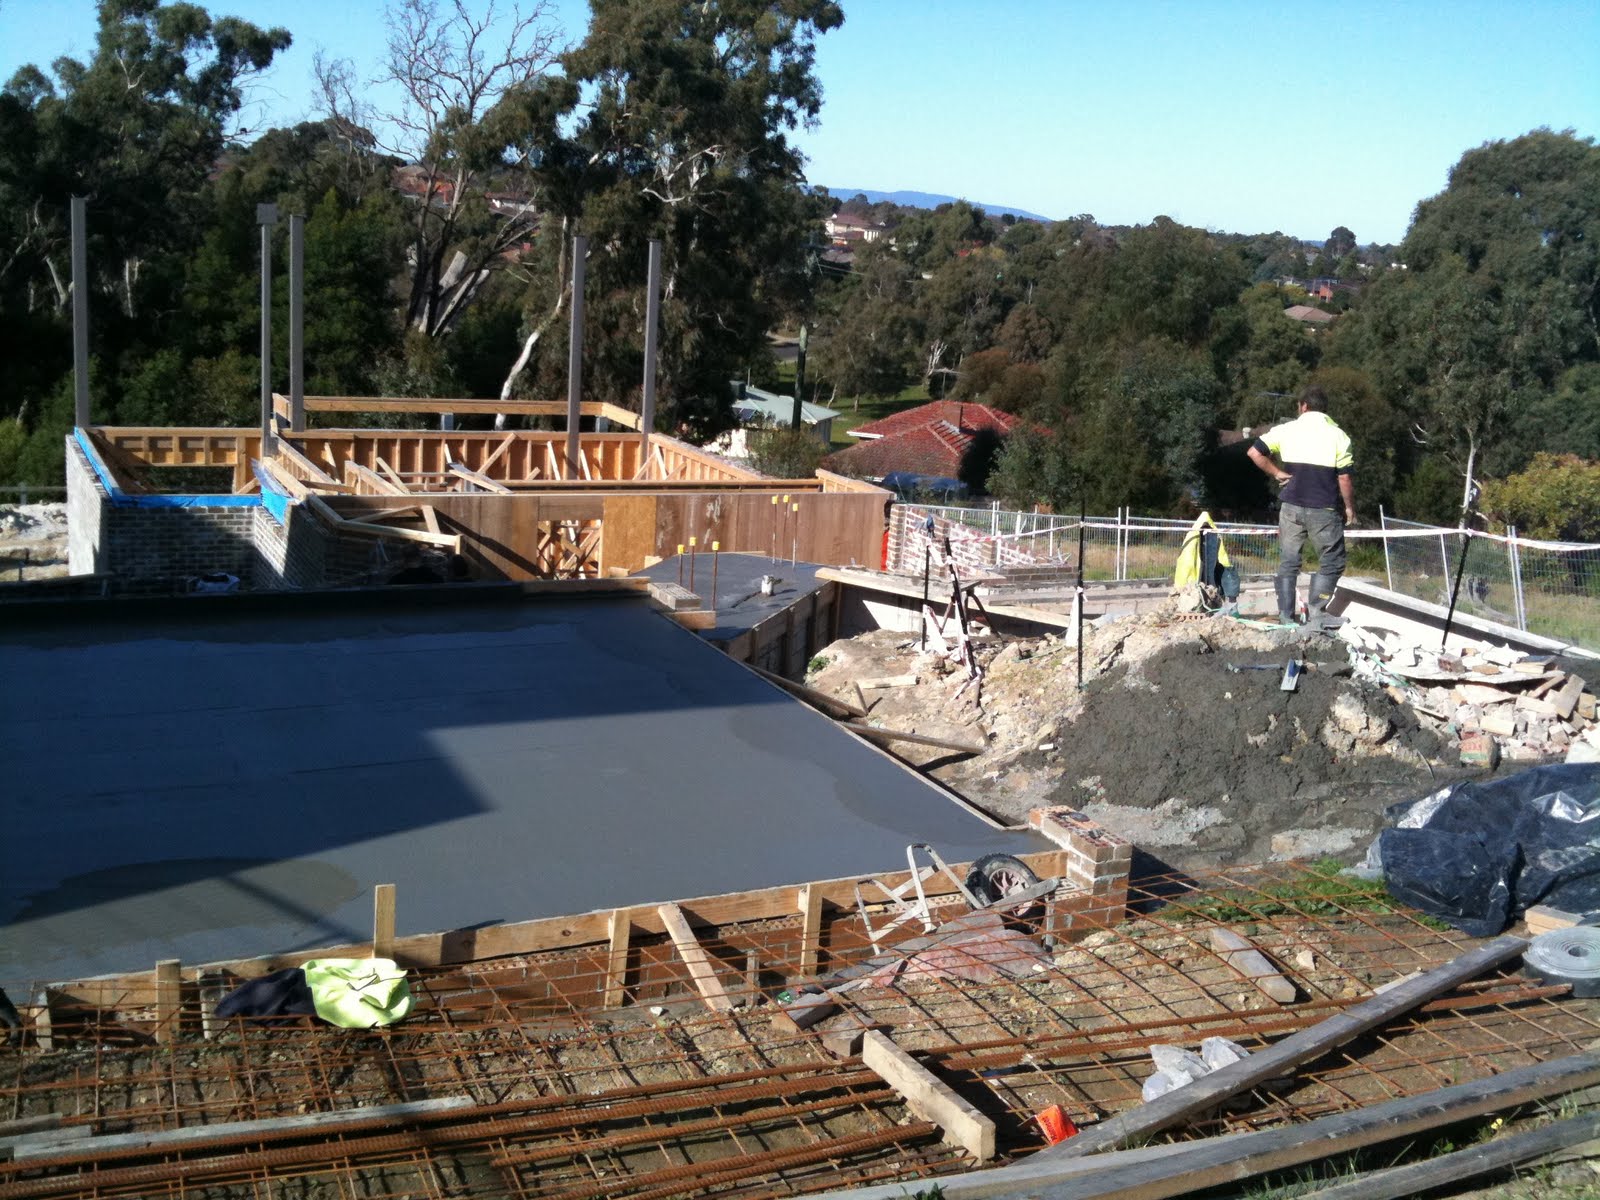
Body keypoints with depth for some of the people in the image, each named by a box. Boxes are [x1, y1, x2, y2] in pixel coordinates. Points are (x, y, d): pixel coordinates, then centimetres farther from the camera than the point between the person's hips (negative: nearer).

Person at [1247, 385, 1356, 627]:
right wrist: (1350, 507, 7)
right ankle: (1315, 612, -1)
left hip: (1291, 507, 2)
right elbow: (1344, 477, -4)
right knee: (1332, 562, 10)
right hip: (1324, 509, -2)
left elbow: (1254, 452, -4)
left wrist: (1277, 473, 5)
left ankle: (1286, 617, 7)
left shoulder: (1286, 430, 1)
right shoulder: (1338, 435, -3)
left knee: (1288, 563, 9)